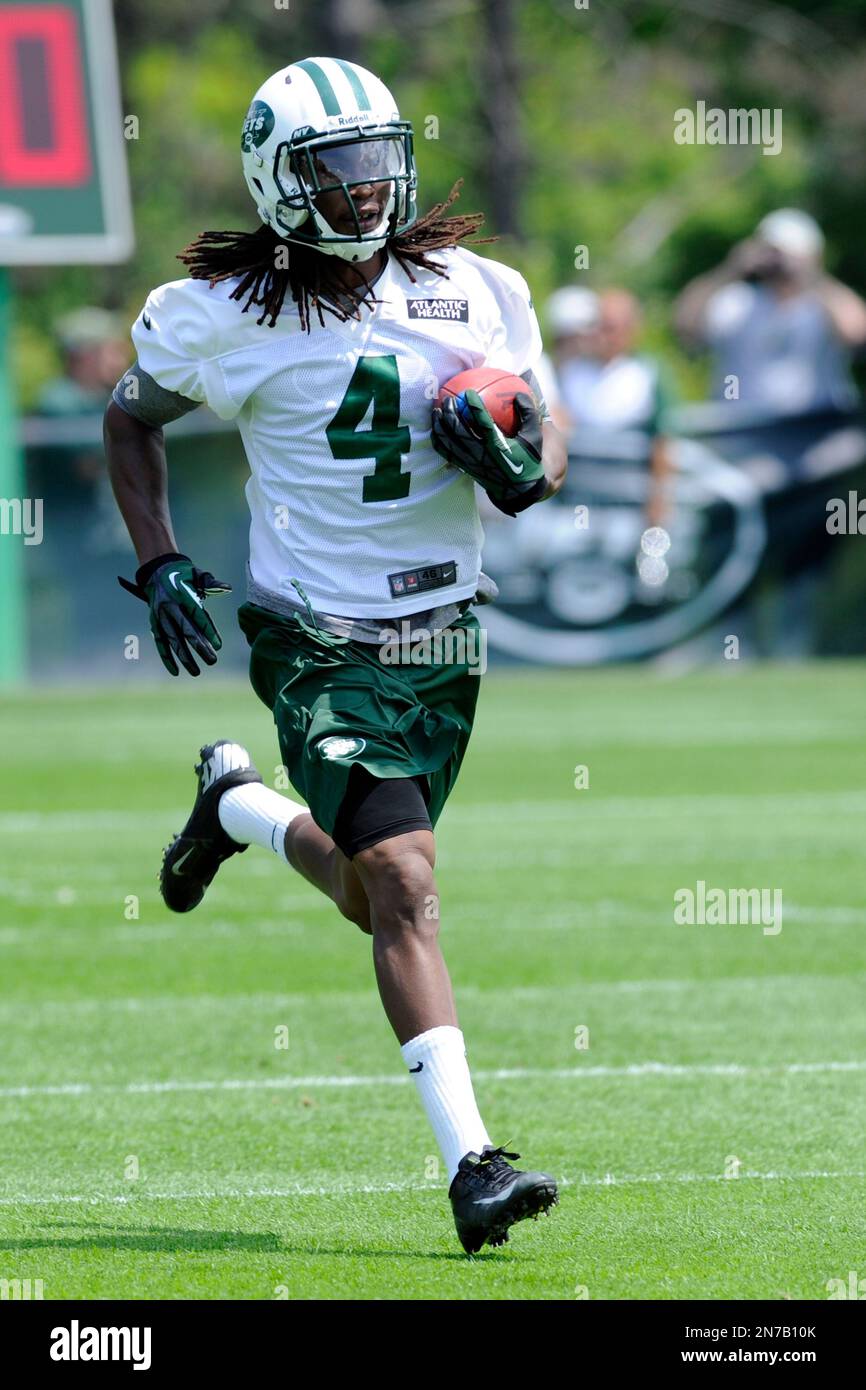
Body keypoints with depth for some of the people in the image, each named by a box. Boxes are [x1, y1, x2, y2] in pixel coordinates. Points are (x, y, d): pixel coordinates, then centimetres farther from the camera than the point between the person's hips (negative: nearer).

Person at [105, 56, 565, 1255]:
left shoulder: (475, 295, 0)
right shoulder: (226, 315, -6)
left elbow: (546, 448, 9)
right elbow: (131, 419, 11)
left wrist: (520, 467, -15)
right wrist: (159, 565, 1)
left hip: (441, 637, 4)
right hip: (317, 645, -4)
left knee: (379, 893, 14)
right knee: (404, 886, -17)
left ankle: (237, 806, 45)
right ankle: (470, 1162, -17)